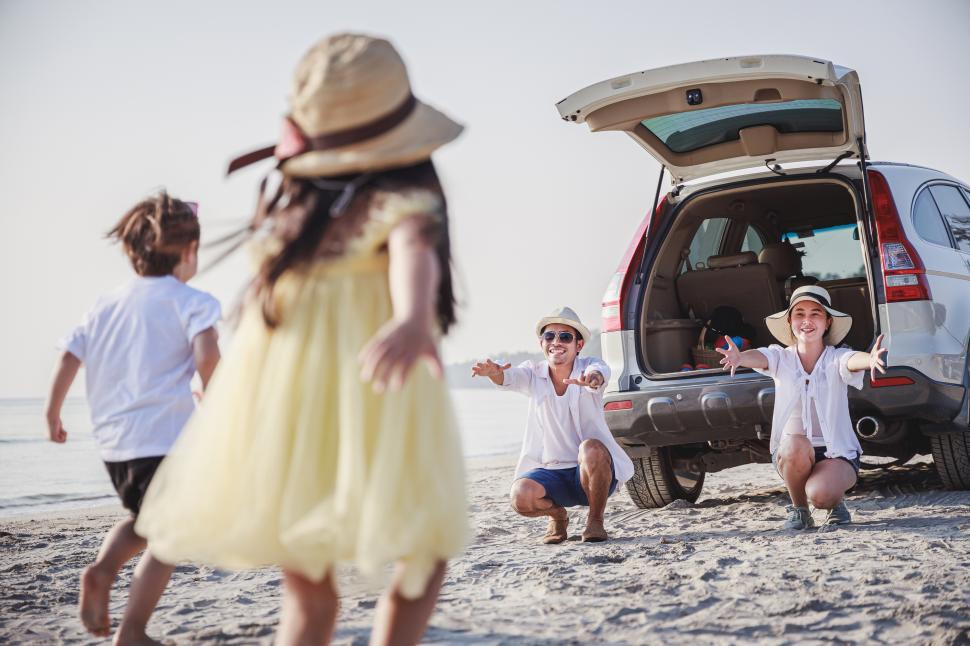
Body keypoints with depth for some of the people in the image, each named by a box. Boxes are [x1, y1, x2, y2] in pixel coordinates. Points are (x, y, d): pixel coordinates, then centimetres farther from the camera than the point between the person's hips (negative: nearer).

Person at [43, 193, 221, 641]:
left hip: (112, 441, 7)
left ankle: (102, 569, 3)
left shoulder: (107, 304, 14)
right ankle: (131, 630, -2)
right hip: (164, 438, -6)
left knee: (143, 520, 28)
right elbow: (206, 354, -20)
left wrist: (53, 414, 19)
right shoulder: (189, 300, -3)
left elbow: (68, 356, 9)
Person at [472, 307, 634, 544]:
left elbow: (598, 373, -31)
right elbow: (509, 378, -22)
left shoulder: (588, 367, -6)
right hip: (550, 472, 2)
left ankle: (595, 520, -9)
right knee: (520, 496, -28)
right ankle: (556, 514, 9)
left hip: (593, 473, -2)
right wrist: (493, 372, -47)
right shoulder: (534, 375, 0)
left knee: (591, 448, -35)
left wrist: (592, 379, -57)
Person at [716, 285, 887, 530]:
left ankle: (835, 503, 8)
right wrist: (739, 358, -52)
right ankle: (798, 510, -6)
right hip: (790, 455, 2)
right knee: (794, 445, -33)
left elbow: (854, 360, -30)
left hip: (837, 454, -2)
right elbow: (758, 357, -26)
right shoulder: (781, 357, -4)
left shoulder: (836, 358, -7)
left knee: (819, 494, -31)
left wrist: (871, 360, -56)